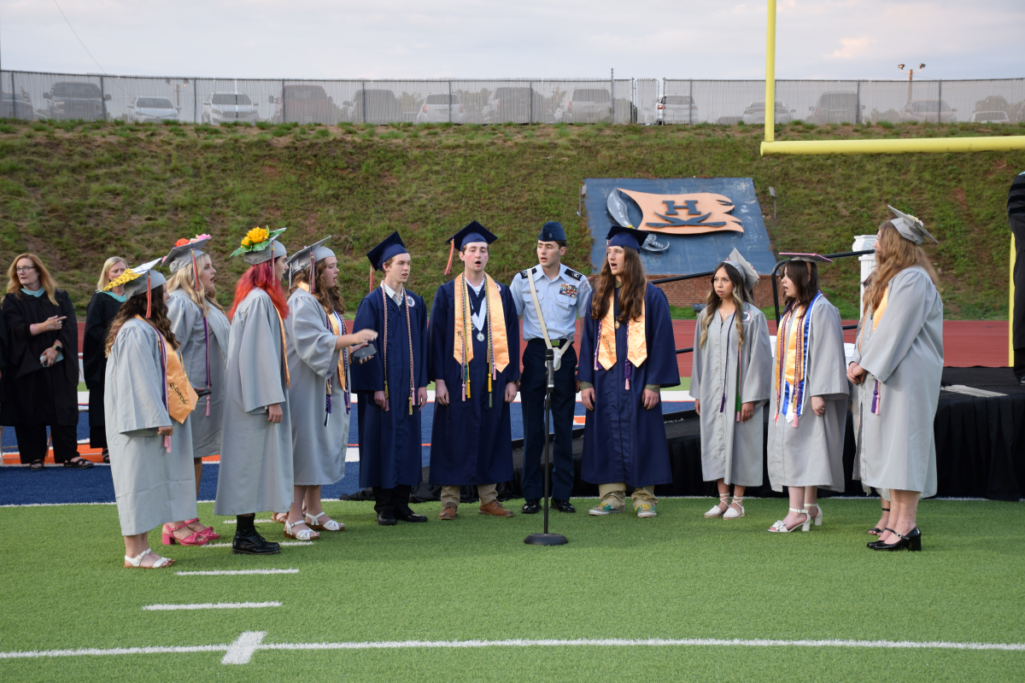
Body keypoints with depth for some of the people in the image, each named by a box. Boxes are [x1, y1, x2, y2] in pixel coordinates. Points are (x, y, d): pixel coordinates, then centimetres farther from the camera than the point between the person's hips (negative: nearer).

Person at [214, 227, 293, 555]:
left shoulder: (256, 298, 15)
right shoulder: (260, 300, -16)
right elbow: (258, 352, -20)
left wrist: (273, 395, 19)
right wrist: (272, 399, -21)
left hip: (254, 393, 10)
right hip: (257, 392, -10)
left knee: (254, 460, 11)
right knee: (253, 458, -5)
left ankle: (246, 531, 16)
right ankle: (245, 536, 0)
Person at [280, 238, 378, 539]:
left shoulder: (326, 301, 15)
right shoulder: (302, 302, -15)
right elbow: (312, 342, -25)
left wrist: (351, 348, 7)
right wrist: (352, 338, -25)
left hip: (325, 386, 10)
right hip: (306, 386, -10)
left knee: (321, 445, 12)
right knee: (305, 445, -7)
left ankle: (313, 510, 20)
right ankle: (294, 518, -2)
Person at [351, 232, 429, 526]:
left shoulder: (415, 303, 10)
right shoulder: (372, 302, -5)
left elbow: (421, 344, 11)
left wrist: (422, 383, 4)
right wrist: (375, 387, -14)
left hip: (408, 388, 5)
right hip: (382, 387, -5)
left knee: (407, 442, 6)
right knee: (382, 443, 0)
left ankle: (401, 504, 14)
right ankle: (384, 508, 8)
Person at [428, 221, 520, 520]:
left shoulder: (501, 293, 10)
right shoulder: (447, 293, 3)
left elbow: (511, 336, 10)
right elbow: (436, 336, 0)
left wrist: (511, 379, 3)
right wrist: (439, 379, -8)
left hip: (492, 375, 3)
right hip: (458, 373, -2)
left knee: (491, 434, 6)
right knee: (456, 435, -1)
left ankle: (489, 497, 15)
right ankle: (450, 500, 7)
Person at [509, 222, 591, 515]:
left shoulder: (577, 282, 2)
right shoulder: (523, 280, 2)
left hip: (565, 355, 0)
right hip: (534, 353, 0)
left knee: (564, 426, 4)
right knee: (533, 427, 2)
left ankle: (562, 494, 12)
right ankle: (532, 495, 9)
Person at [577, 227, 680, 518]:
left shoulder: (651, 296, -2)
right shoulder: (599, 296, 9)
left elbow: (661, 340, -5)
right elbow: (588, 339, 9)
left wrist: (654, 384, -11)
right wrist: (585, 382, 0)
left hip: (637, 378, -3)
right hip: (605, 379, 4)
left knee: (639, 435, 0)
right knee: (607, 435, 4)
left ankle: (644, 497, 10)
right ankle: (611, 495, 12)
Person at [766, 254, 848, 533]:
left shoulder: (821, 310, -12)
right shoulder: (792, 310, 16)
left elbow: (826, 352, -17)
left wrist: (819, 392, -22)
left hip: (807, 392, -9)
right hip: (790, 392, 9)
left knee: (799, 445, -10)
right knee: (790, 446, 6)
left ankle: (799, 511, -9)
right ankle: (810, 508, 11)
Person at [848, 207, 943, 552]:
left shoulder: (914, 280, -13)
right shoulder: (888, 279, 18)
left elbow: (896, 330, -17)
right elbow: (872, 325, 18)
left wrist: (866, 366, -12)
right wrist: (858, 361, 5)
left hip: (908, 377, -9)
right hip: (885, 374, 9)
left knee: (904, 444, -9)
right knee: (891, 446, 8)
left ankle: (906, 527, -8)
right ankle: (895, 523, 10)